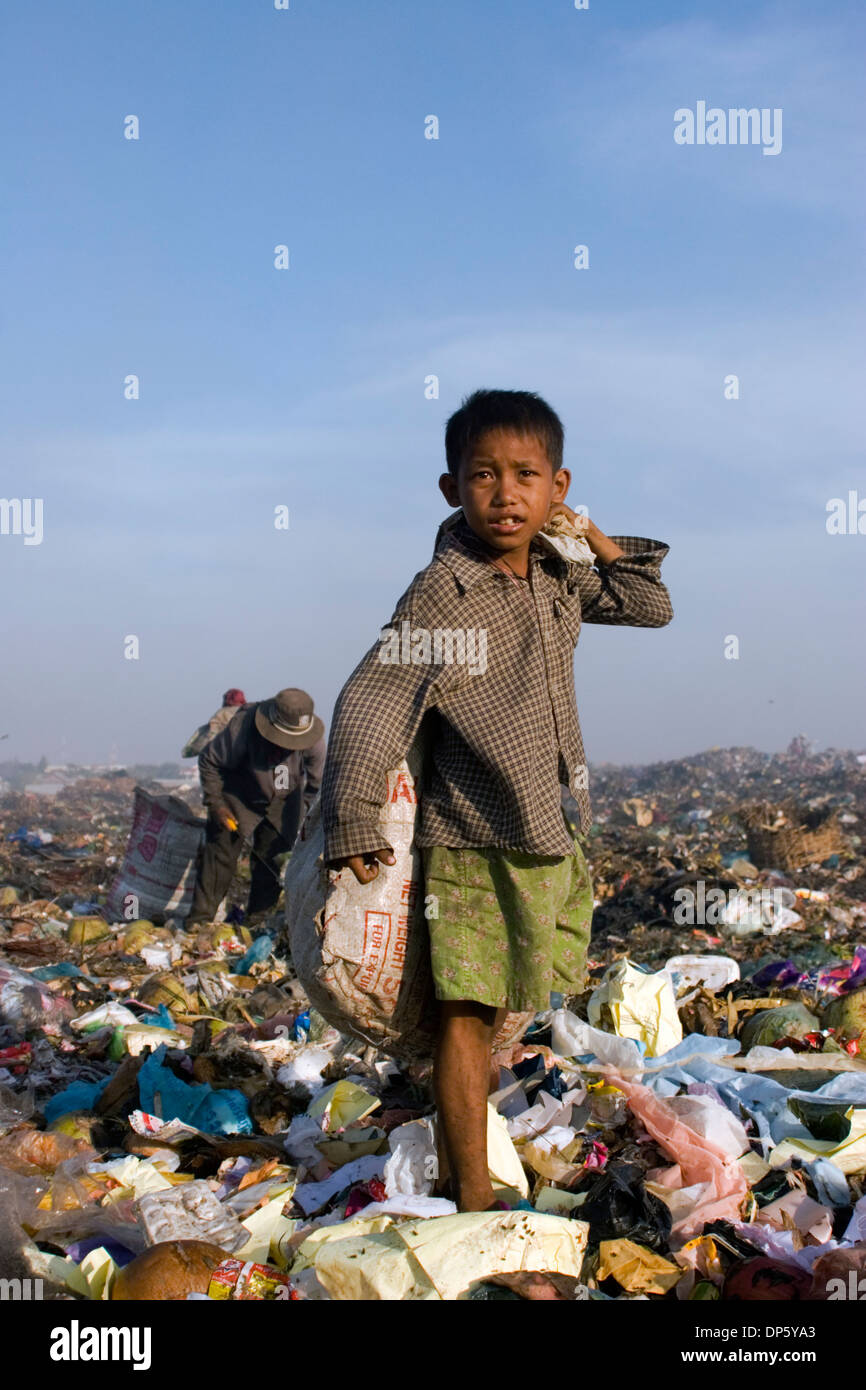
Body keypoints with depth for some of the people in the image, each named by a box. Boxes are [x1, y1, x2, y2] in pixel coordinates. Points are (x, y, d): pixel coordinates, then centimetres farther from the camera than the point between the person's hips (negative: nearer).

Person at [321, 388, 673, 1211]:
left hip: (551, 837, 7)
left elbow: (652, 610, 21)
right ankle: (472, 1197, 2)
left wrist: (605, 547, 7)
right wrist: (352, 825, -20)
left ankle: (458, 1162, 36)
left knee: (499, 1004, 18)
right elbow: (369, 705, -18)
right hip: (472, 842, -7)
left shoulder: (559, 579, 7)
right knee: (466, 1010, -6)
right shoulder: (442, 594, -15)